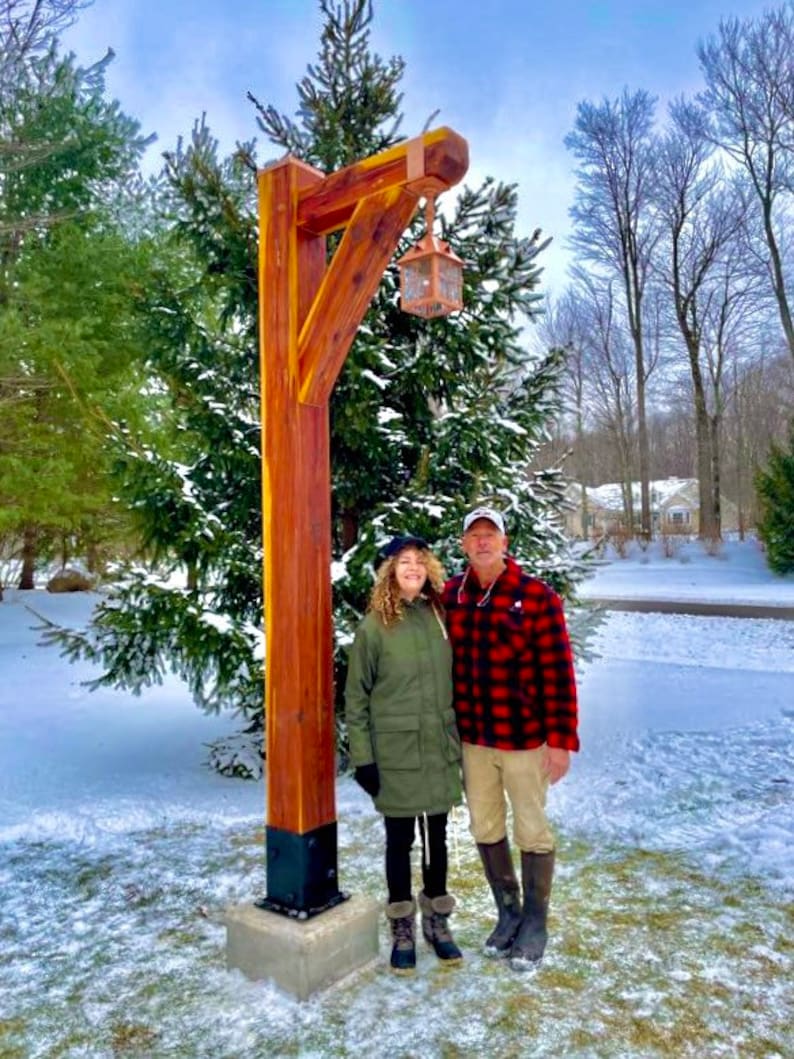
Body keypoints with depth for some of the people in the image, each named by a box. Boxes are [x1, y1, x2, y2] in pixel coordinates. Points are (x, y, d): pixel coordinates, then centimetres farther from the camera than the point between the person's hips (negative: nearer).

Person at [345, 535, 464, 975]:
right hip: (395, 753, -3)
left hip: (440, 750, 4)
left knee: (436, 838, 15)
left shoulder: (439, 617, 3)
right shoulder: (374, 626, -9)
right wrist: (362, 756, -9)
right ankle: (403, 930, 27)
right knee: (400, 841, 10)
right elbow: (355, 697, -6)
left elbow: (452, 681, 10)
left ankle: (437, 922, 33)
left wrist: (459, 738, 11)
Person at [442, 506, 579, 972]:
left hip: (524, 738, -4)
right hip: (471, 739, 4)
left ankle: (535, 926, 31)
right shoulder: (451, 596, 0)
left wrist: (561, 739, -14)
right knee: (486, 829, 17)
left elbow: (558, 671, -12)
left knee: (532, 831, 10)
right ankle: (508, 913, 39)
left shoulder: (537, 596, -13)